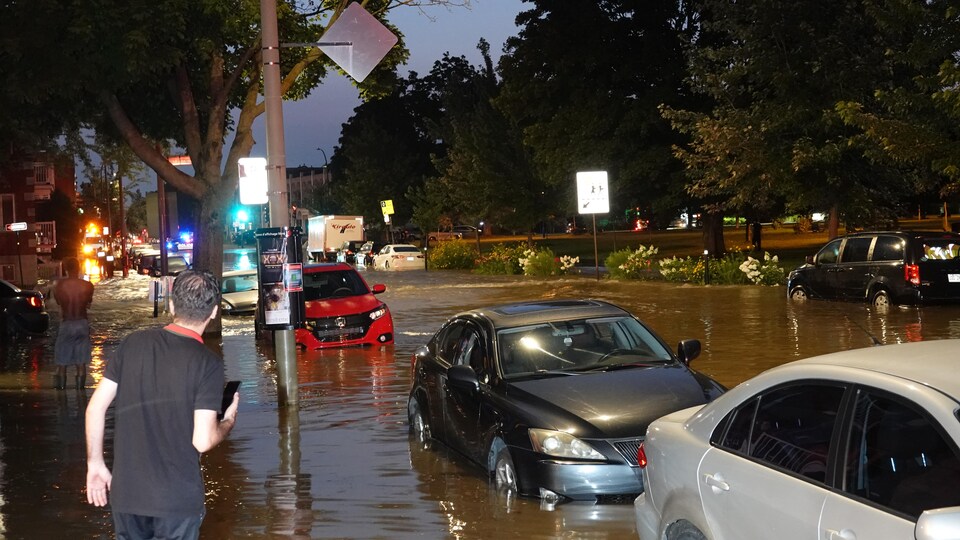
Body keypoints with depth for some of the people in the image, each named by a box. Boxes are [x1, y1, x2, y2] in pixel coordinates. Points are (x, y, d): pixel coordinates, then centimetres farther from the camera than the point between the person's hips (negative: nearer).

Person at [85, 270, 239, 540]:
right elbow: (203, 441, -16)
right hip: (178, 498, -3)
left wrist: (95, 463, 11)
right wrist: (228, 421, 4)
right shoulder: (208, 364, -13)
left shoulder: (133, 343, -1)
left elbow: (96, 407, 1)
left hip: (125, 492, 4)